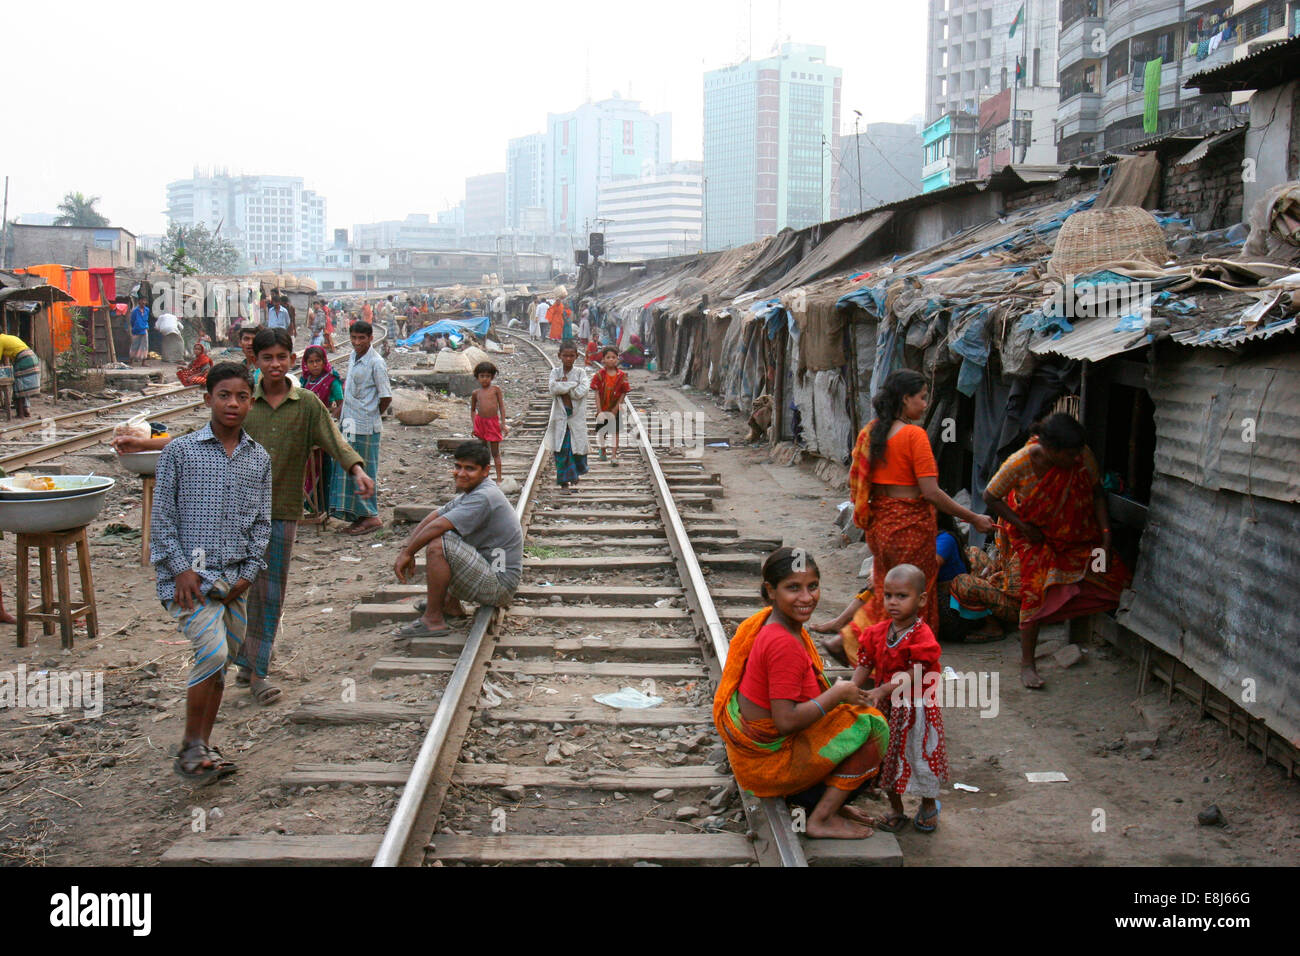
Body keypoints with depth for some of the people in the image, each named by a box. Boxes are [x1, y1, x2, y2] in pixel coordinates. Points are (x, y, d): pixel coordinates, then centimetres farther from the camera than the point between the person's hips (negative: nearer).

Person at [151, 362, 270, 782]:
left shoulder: (260, 458, 10)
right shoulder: (179, 451, -1)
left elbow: (262, 521, 11)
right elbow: (162, 515, -1)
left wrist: (248, 573, 2)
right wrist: (180, 567, -8)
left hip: (235, 577, 5)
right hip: (189, 574, -5)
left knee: (220, 662, 11)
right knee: (213, 652, -18)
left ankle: (204, 746, 24)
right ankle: (190, 748, -4)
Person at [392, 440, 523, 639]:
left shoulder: (484, 498, -20)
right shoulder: (470, 493, 12)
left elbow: (437, 526, -26)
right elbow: (434, 517, 14)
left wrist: (407, 553, -15)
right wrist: (406, 547, 2)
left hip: (499, 584, -11)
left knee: (438, 544, -25)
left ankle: (433, 620, -14)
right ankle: (451, 605, 20)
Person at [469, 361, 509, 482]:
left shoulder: (496, 389, 0)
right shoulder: (476, 393, 7)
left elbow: (502, 406, 0)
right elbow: (472, 410, 15)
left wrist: (503, 424, -5)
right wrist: (473, 426, 6)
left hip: (493, 422, -2)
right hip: (480, 422, 3)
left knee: (495, 452, 2)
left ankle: (499, 478, 5)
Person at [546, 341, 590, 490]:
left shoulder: (580, 373, 0)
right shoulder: (555, 372, 3)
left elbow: (581, 392, -16)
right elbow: (553, 389, -16)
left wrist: (562, 386, -11)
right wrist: (573, 385, -16)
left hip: (576, 415, 0)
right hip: (560, 415, 0)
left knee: (577, 446, 8)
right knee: (561, 449, -3)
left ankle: (575, 474, 31)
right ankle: (564, 479, 5)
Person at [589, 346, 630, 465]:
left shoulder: (622, 375, -7)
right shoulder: (599, 375, -7)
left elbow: (623, 393, -4)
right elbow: (597, 394, -7)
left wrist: (615, 409, -11)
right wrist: (599, 410, -13)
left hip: (615, 409, 0)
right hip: (602, 409, 1)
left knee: (616, 432, 3)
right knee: (601, 432, 11)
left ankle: (614, 456, 9)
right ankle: (602, 451, 36)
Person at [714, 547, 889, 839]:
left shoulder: (769, 620, 2)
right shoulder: (784, 645, -28)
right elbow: (786, 721, -29)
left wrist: (837, 691, 3)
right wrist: (838, 694, -17)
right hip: (767, 758, -10)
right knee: (868, 728, -7)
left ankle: (820, 797, 15)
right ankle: (822, 820, 1)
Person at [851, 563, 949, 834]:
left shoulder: (922, 636, -19)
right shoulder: (878, 632, -1)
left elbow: (915, 674, -24)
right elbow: (865, 664, 0)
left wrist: (883, 690, -30)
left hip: (915, 705, -5)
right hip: (886, 705, 5)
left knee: (919, 753, 8)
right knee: (888, 757, 14)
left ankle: (929, 804, 35)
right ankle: (895, 809, 32)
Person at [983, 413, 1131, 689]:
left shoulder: (1083, 457, -24)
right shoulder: (1020, 464, -31)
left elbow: (1097, 494, -10)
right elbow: (990, 497, -17)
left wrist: (1105, 538, -15)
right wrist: (1024, 527, -19)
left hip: (1075, 532, 4)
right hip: (1034, 535, -4)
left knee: (1114, 572, -5)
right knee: (1035, 591, -11)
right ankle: (1027, 664, 0)